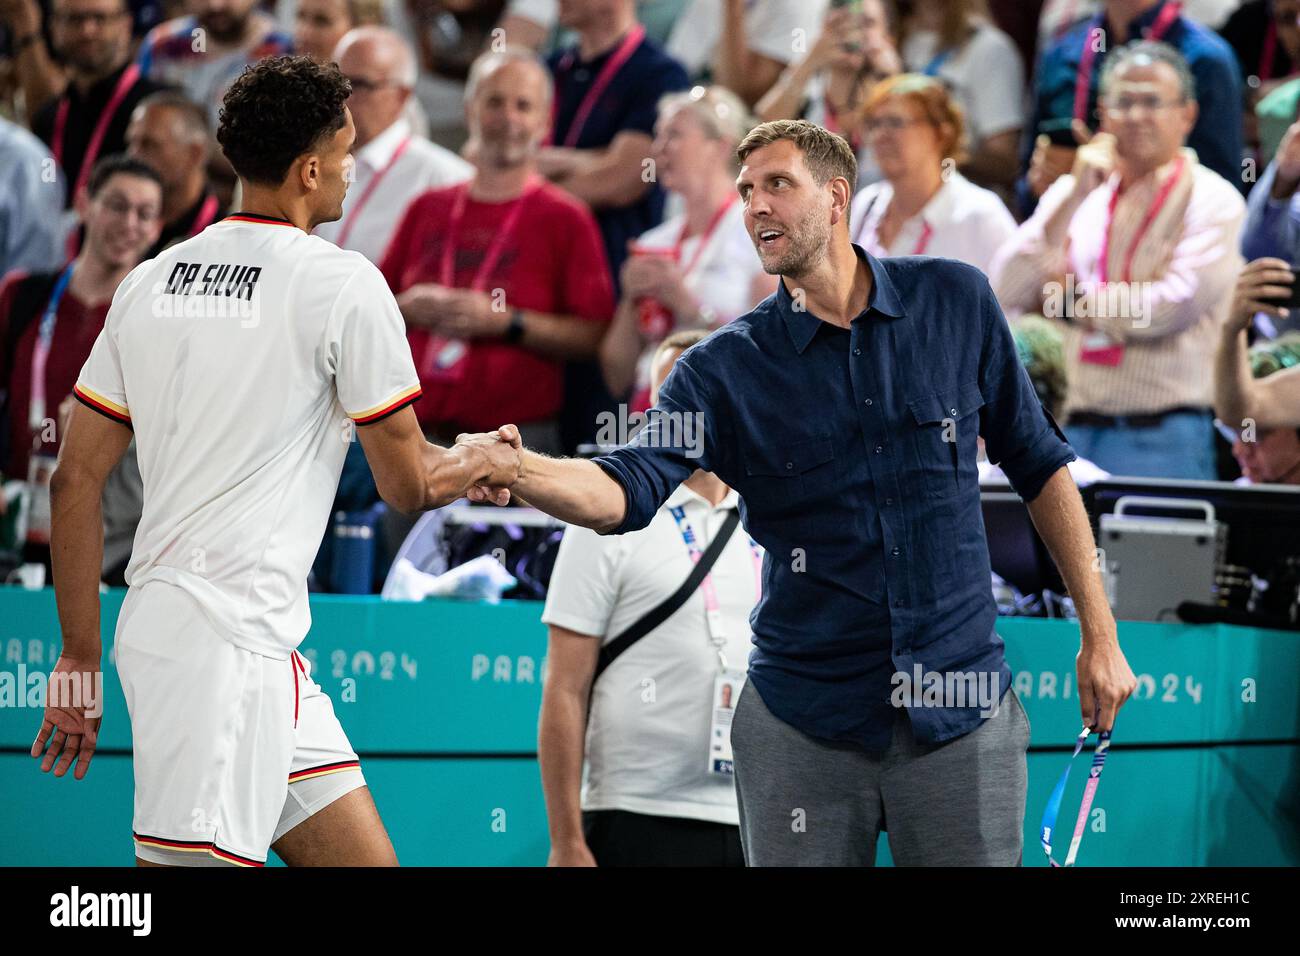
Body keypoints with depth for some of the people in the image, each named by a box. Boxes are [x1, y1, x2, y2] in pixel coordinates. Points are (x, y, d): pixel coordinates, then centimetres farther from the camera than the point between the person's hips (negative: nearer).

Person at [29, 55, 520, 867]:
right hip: (224, 639, -8)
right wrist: (491, 463, 21)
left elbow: (77, 479, 12)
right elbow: (408, 484, -1)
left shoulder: (152, 281, 12)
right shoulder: (344, 283, -7)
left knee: (365, 859, 12)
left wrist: (81, 656, 17)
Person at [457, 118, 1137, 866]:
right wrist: (521, 469, -38)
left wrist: (1100, 635, 7)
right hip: (804, 722, 0)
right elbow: (628, 491, -16)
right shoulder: (727, 367, -2)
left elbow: (1039, 464, 9)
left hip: (962, 713, 0)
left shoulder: (956, 301, 1)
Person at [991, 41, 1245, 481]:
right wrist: (1074, 197, -3)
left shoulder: (1213, 201, 0)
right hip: (1066, 428, 4)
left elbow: (1174, 307, -12)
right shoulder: (1072, 193, 14)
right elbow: (1007, 293, 4)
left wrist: (1066, 297, 0)